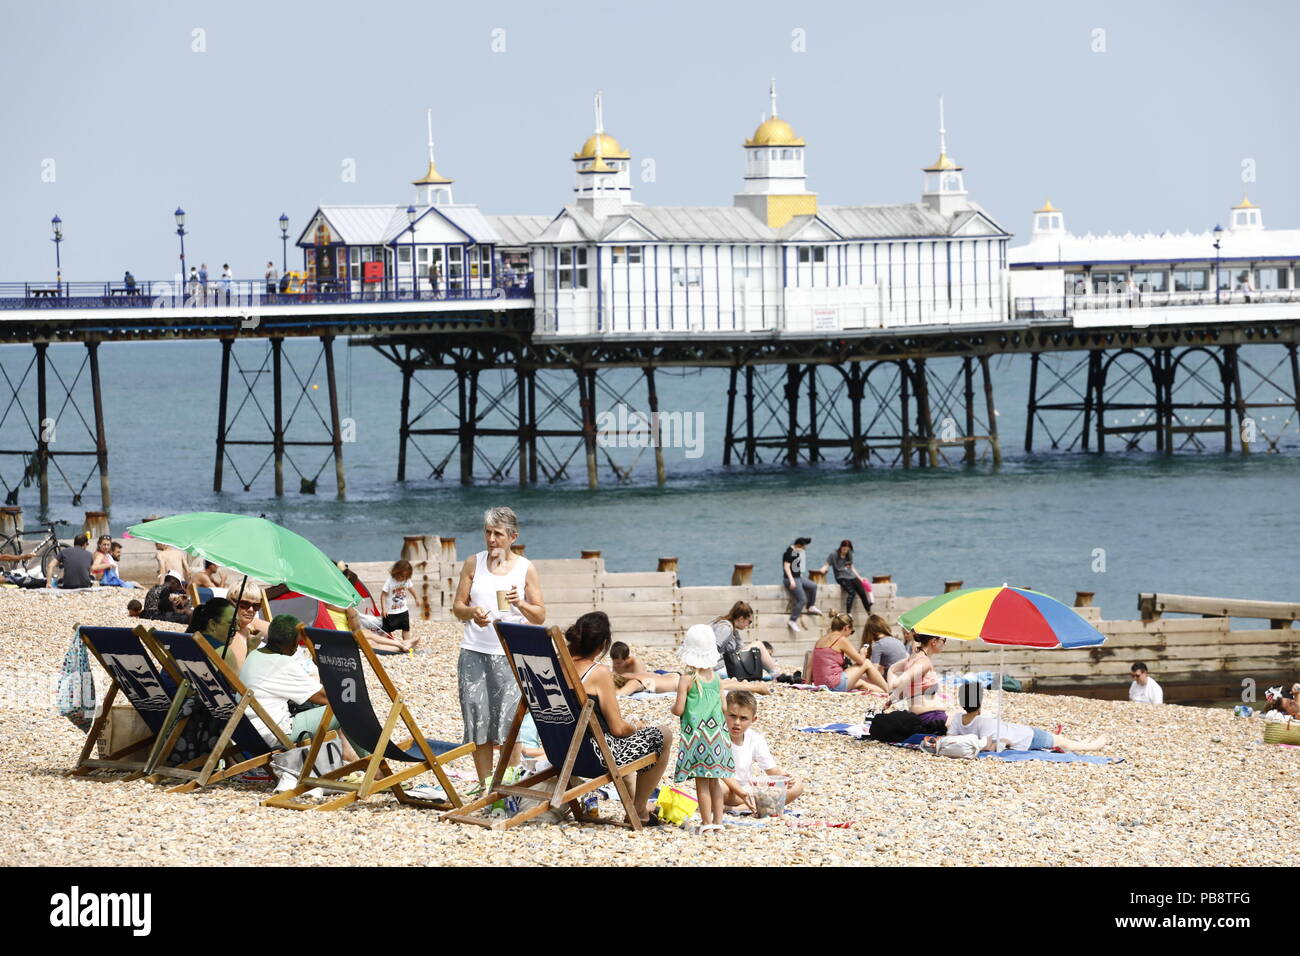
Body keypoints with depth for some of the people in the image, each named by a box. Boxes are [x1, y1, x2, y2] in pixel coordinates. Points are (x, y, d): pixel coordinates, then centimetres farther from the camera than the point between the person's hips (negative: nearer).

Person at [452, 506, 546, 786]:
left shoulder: (526, 569, 4)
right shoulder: (474, 563, 9)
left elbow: (540, 617, 5)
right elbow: (458, 607, 9)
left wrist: (520, 604, -15)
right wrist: (472, 612, -13)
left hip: (510, 655, -2)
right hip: (474, 651, 2)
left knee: (508, 721, -9)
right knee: (477, 718, -1)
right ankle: (485, 786, 6)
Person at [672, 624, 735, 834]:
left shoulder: (686, 680, -10)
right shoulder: (716, 678, 4)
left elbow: (679, 709, -12)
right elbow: (723, 707, 6)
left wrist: (673, 707, 10)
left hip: (695, 733, -5)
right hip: (717, 733, 5)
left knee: (701, 782, -1)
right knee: (714, 781, 13)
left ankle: (707, 823, -1)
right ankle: (718, 820, 16)